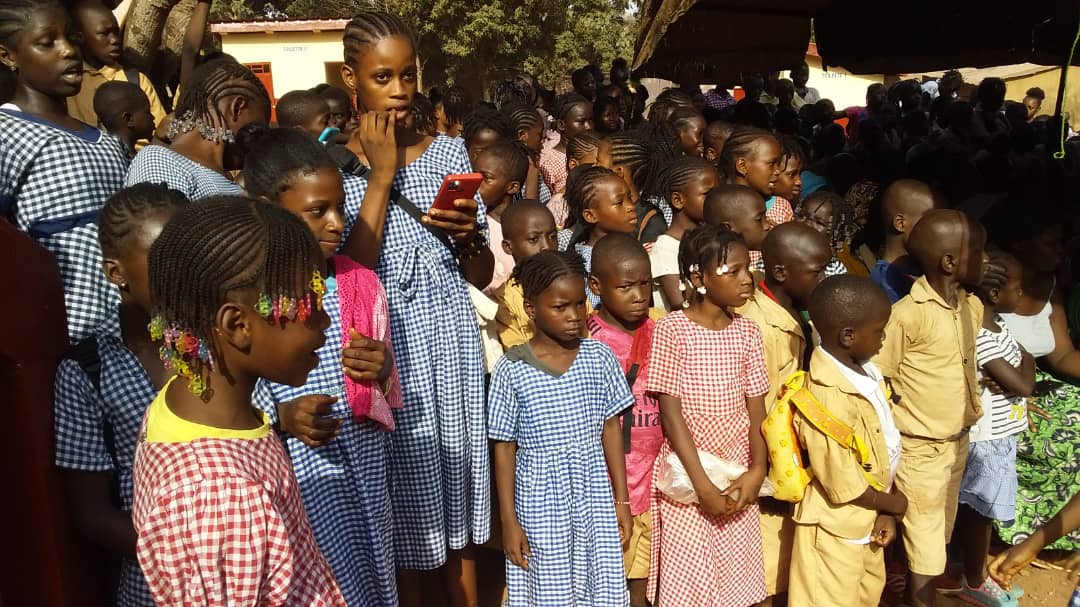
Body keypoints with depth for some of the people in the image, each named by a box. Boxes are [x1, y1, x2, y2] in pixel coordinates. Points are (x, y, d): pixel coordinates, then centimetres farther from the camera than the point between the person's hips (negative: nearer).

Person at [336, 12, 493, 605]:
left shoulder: (449, 151, 5)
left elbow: (482, 275, 8)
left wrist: (466, 233, -14)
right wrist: (380, 176, -15)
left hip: (454, 343, 3)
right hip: (389, 349, -3)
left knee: (460, 514, 13)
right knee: (409, 517, 8)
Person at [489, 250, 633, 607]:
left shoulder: (599, 357, -2)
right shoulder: (511, 369, -10)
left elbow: (610, 429, 4)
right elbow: (504, 447, -5)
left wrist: (622, 500, 5)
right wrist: (509, 521, -4)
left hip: (593, 495, 2)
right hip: (540, 501, -2)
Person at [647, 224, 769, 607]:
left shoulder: (746, 331, 3)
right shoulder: (671, 329, -11)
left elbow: (756, 407, 3)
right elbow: (671, 412, -12)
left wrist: (757, 470, -11)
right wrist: (702, 484, -15)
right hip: (687, 475, -4)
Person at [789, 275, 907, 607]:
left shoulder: (867, 374, -1)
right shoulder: (828, 397, -31)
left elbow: (882, 450, 3)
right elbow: (843, 484, -27)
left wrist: (885, 512, -5)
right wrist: (892, 504, -10)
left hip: (868, 522, 9)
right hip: (836, 530, -9)